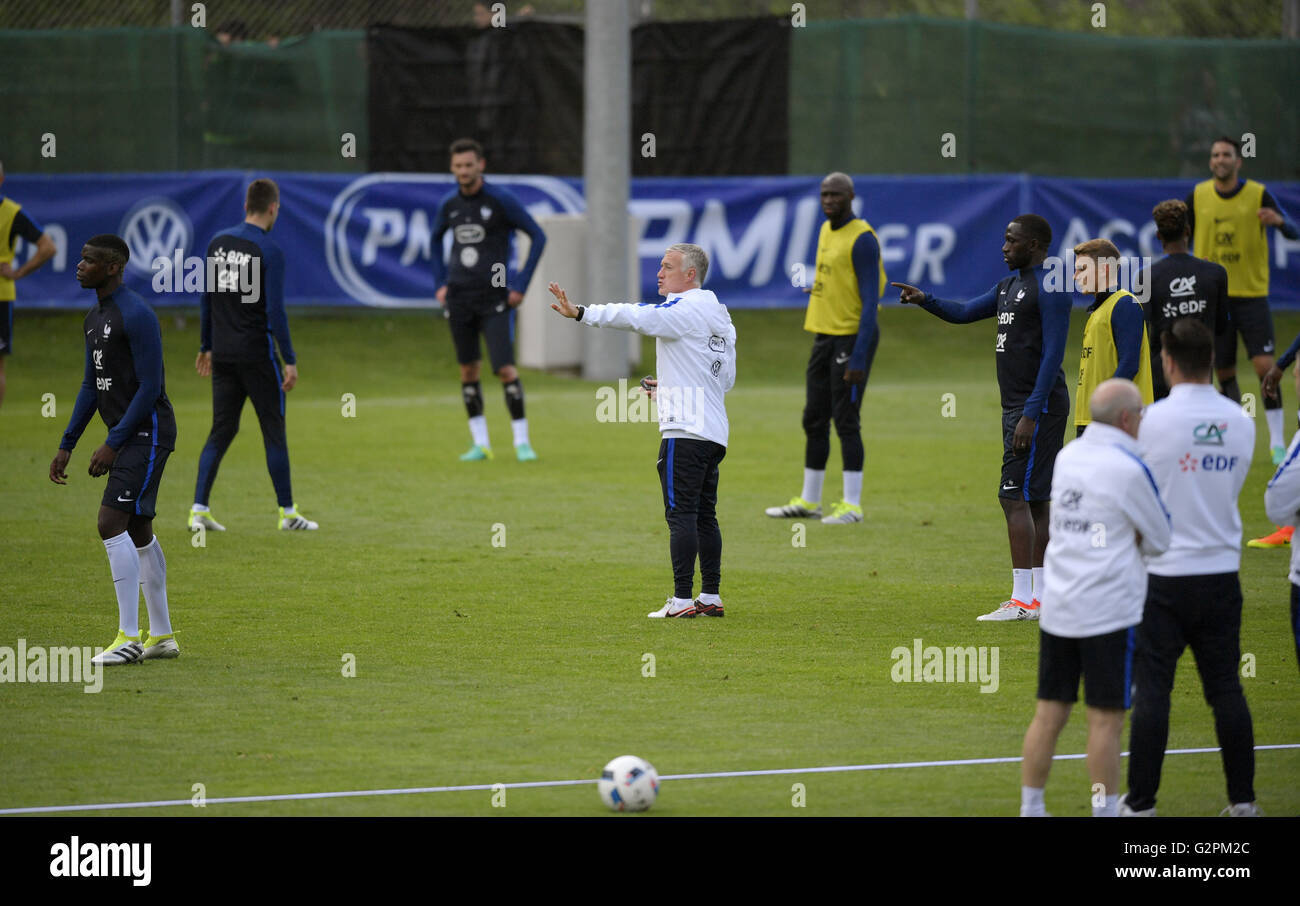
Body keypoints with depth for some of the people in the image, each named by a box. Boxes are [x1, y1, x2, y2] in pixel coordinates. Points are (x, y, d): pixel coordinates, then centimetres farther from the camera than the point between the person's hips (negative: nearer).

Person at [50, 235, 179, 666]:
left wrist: (113, 444, -19)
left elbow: (150, 387, -20)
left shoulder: (136, 315, -18)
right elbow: (91, 386, 20)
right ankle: (161, 635, 20)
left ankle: (129, 637, -14)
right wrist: (66, 446, 15)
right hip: (128, 437, 10)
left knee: (112, 522, -16)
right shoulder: (95, 318, 13)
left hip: (148, 434, -10)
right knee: (138, 531, 13)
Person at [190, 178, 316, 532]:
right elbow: (275, 311, -15)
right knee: (274, 433, 4)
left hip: (223, 354, 5)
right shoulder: (269, 251, -12)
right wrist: (290, 361, -11)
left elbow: (206, 299, 12)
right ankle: (288, 512, 9)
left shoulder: (218, 242, 6)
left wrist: (206, 347, 21)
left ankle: (199, 509, 1)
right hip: (257, 354, -5)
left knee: (221, 431, 9)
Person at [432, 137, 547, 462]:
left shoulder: (501, 200, -8)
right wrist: (440, 283, 15)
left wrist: (521, 285, -7)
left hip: (495, 300, -4)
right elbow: (436, 239, 26)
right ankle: (480, 444, 14)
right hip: (459, 298, 4)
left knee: (506, 369, -12)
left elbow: (538, 237, -4)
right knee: (468, 370, 5)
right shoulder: (450, 204, 7)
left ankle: (522, 441, -3)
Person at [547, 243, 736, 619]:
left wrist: (580, 313, -28)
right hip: (715, 431, 9)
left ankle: (682, 599, -12)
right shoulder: (719, 315, 19)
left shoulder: (686, 309, -9)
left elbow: (639, 317, -23)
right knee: (704, 514, 12)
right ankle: (710, 598, 13)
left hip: (685, 431, -9)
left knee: (681, 513, -9)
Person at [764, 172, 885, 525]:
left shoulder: (862, 238, -15)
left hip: (853, 337, -9)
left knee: (845, 421, -7)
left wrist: (858, 358, -23)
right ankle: (809, 500, 19)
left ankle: (852, 505, -2)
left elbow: (870, 300, -18)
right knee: (814, 420, 11)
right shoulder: (827, 231, 13)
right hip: (825, 335, 9)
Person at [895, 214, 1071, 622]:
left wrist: (1031, 414, -23)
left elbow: (1053, 354, -20)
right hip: (1017, 405, 10)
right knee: (1037, 499, 10)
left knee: (1016, 496, -12)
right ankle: (1043, 598, 13)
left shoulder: (1049, 288, -14)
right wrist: (924, 300, 6)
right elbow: (965, 313, 25)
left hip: (1038, 406, -10)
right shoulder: (1010, 284, 16)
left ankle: (1021, 600, -13)